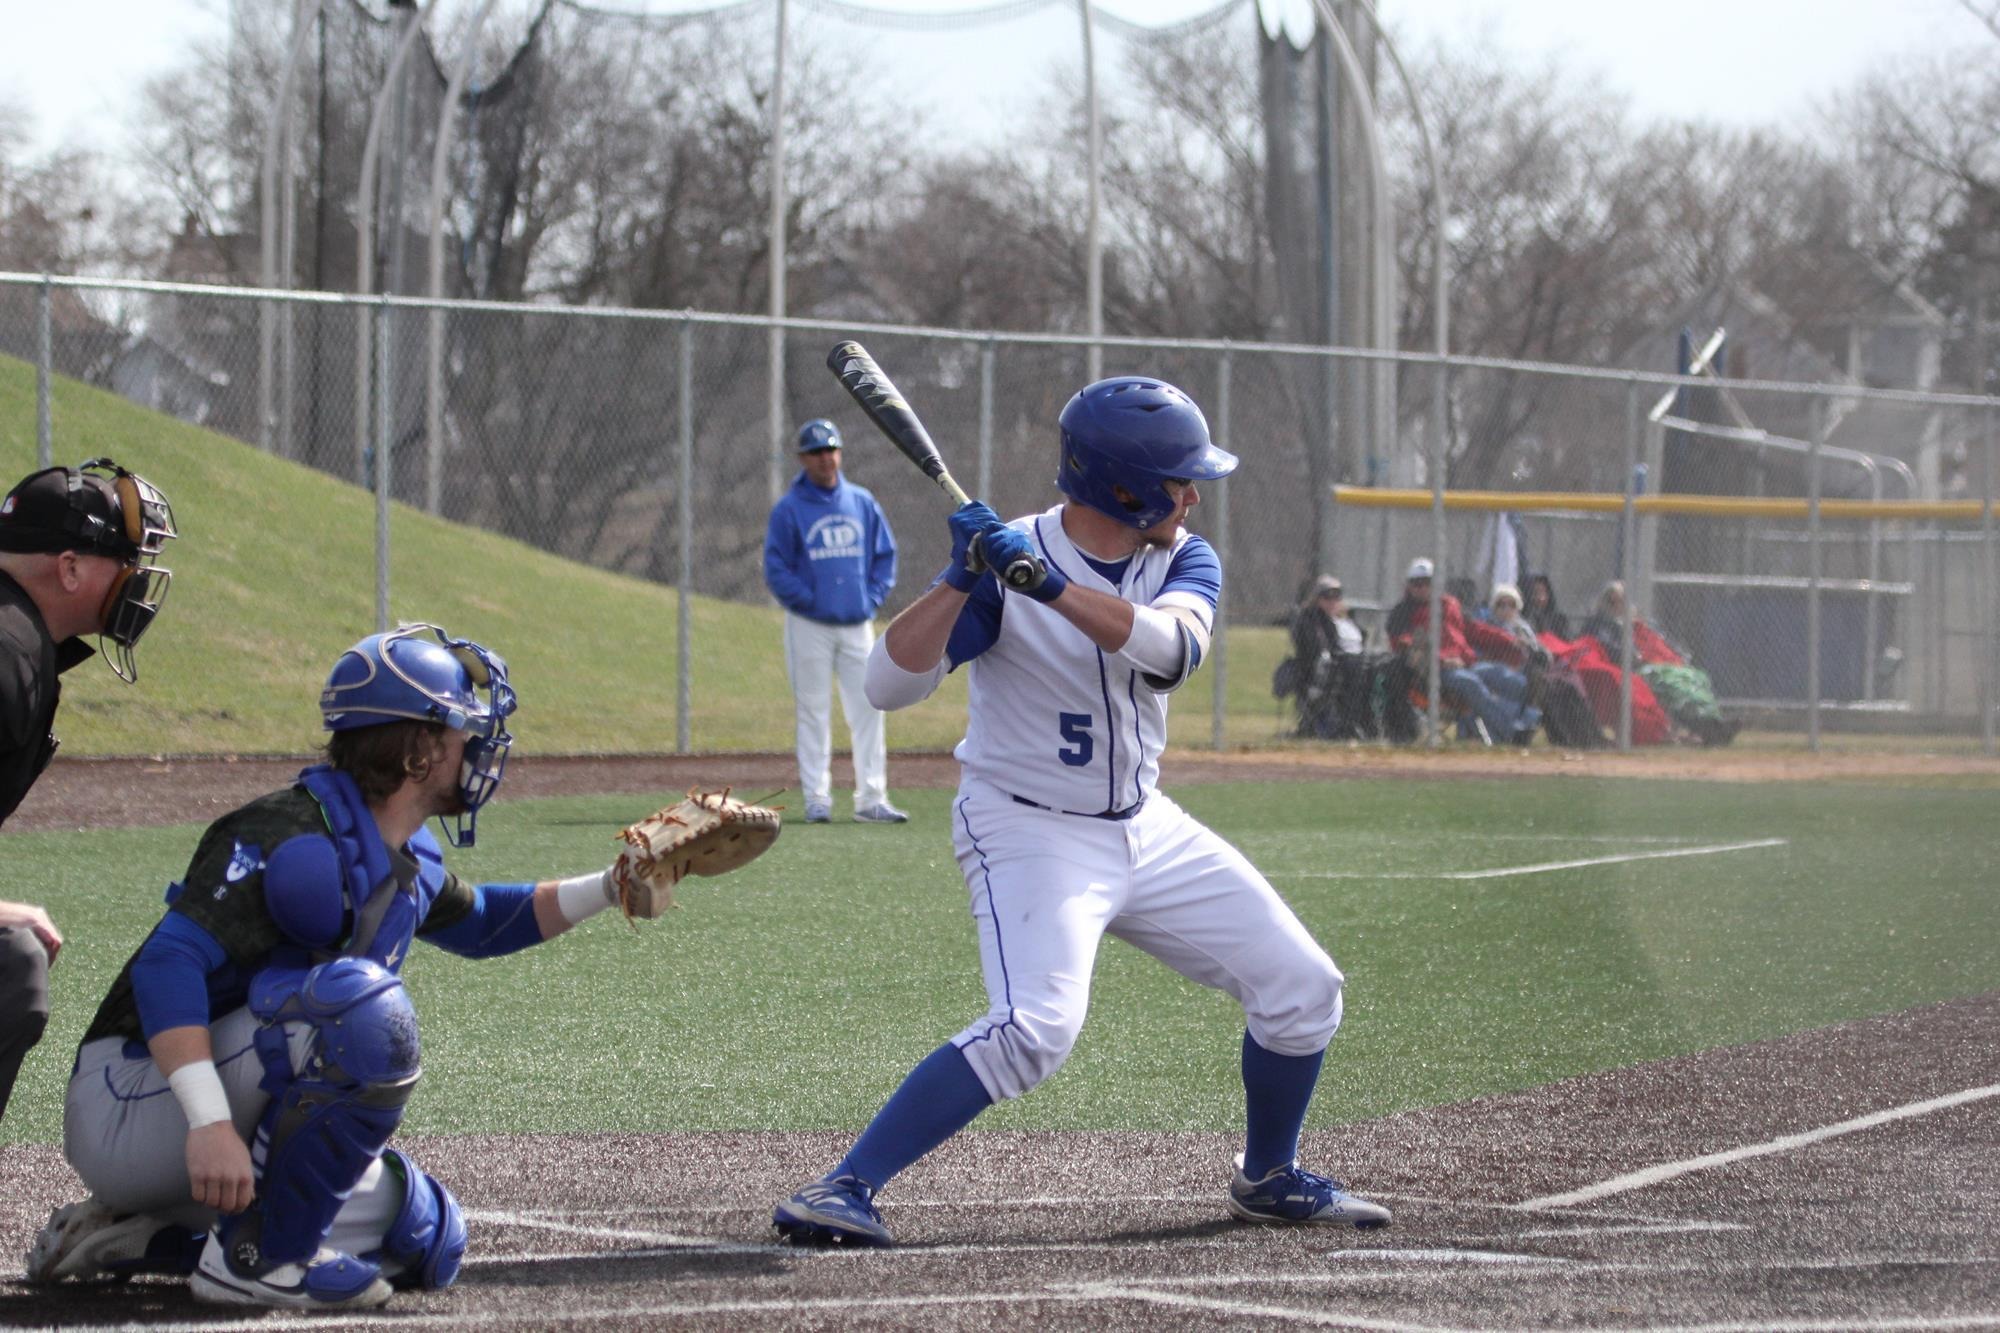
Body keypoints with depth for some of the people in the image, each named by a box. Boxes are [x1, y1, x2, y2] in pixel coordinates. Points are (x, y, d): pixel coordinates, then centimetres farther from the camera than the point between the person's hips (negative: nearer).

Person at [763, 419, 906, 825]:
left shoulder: (863, 502, 8)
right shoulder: (788, 509, -3)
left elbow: (885, 553, 14)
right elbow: (776, 569, -3)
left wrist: (873, 597, 1)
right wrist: (808, 601, -11)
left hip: (857, 624, 3)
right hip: (810, 627, -3)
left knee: (868, 708, 0)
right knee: (813, 713, 0)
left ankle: (871, 798, 3)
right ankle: (816, 798, 4)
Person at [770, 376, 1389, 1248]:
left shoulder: (1183, 562, -3)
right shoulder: (1007, 562, -18)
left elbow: (1171, 646, -27)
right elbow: (888, 685, -25)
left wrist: (1050, 587, -40)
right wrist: (961, 582, -38)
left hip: (1144, 830, 6)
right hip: (1029, 836, -6)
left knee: (1302, 988, 7)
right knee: (1035, 1027, -29)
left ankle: (1268, 1178, 30)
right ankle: (844, 1191, -26)